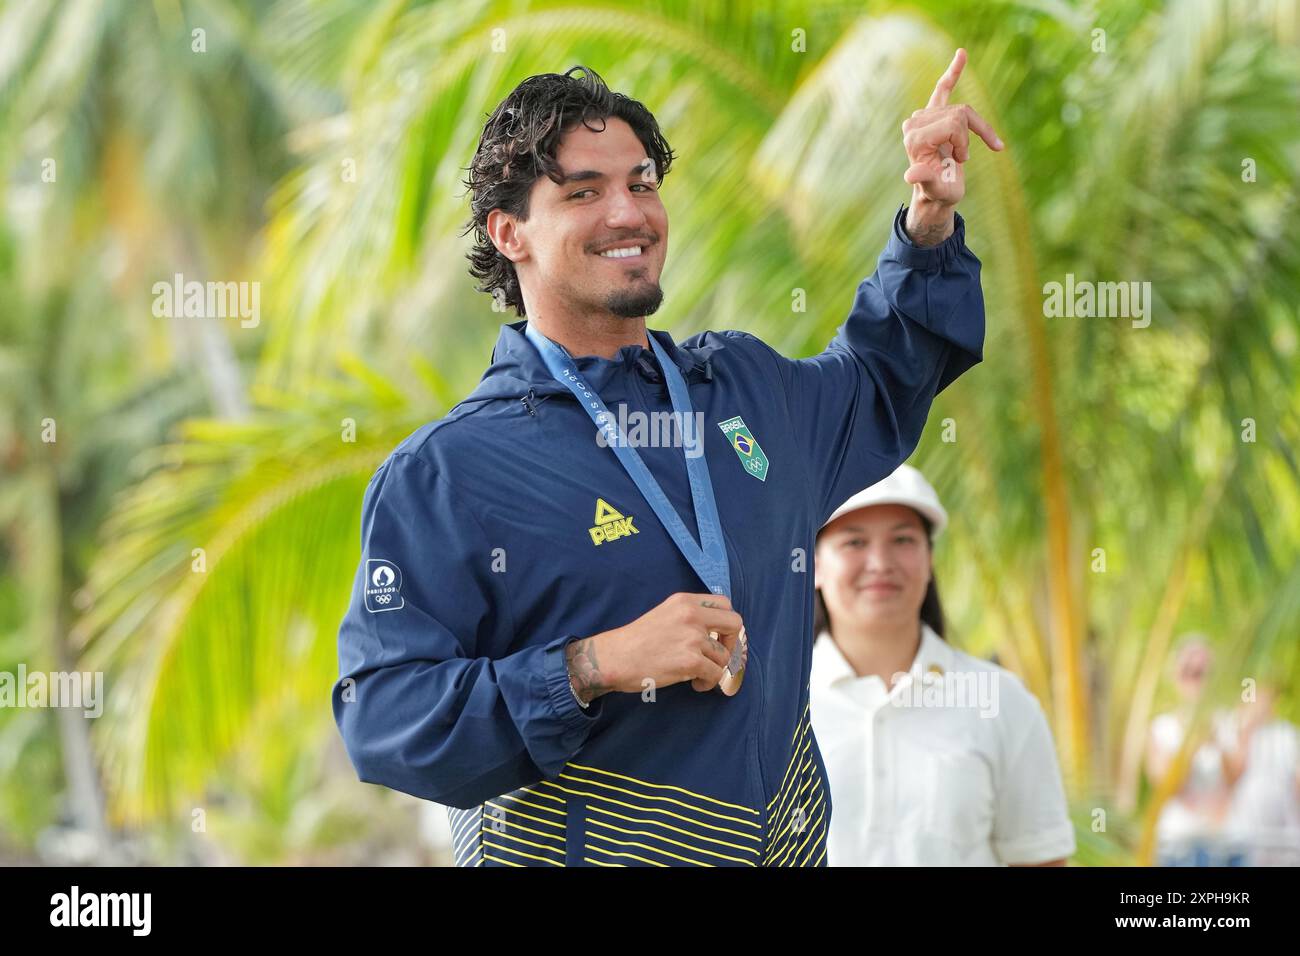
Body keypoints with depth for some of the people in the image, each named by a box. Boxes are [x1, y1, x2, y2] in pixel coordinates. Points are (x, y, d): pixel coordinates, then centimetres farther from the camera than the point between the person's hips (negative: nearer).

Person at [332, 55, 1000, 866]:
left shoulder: (747, 385, 6)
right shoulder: (442, 476, -14)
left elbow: (882, 382, 28)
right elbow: (379, 719, -20)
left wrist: (931, 225, 12)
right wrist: (595, 668, -28)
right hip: (575, 851, -6)